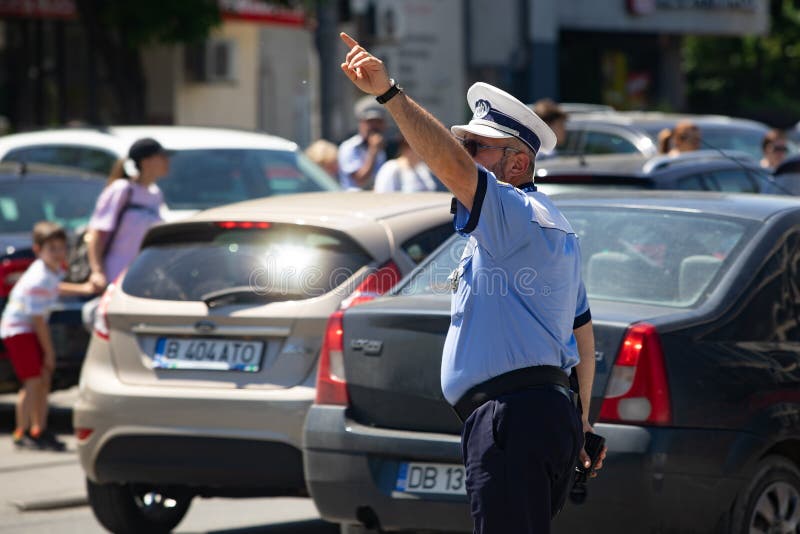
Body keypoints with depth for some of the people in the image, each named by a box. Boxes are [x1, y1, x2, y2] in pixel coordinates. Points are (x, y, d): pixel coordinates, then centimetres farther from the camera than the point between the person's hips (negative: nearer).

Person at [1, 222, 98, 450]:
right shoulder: (38, 280, -28)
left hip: (32, 328, 9)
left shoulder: (53, 270, -1)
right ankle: (22, 433, -4)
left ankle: (40, 430, 14)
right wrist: (49, 352, -15)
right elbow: (38, 320, -23)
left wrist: (82, 289, 16)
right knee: (33, 380, -12)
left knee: (44, 379, 7)